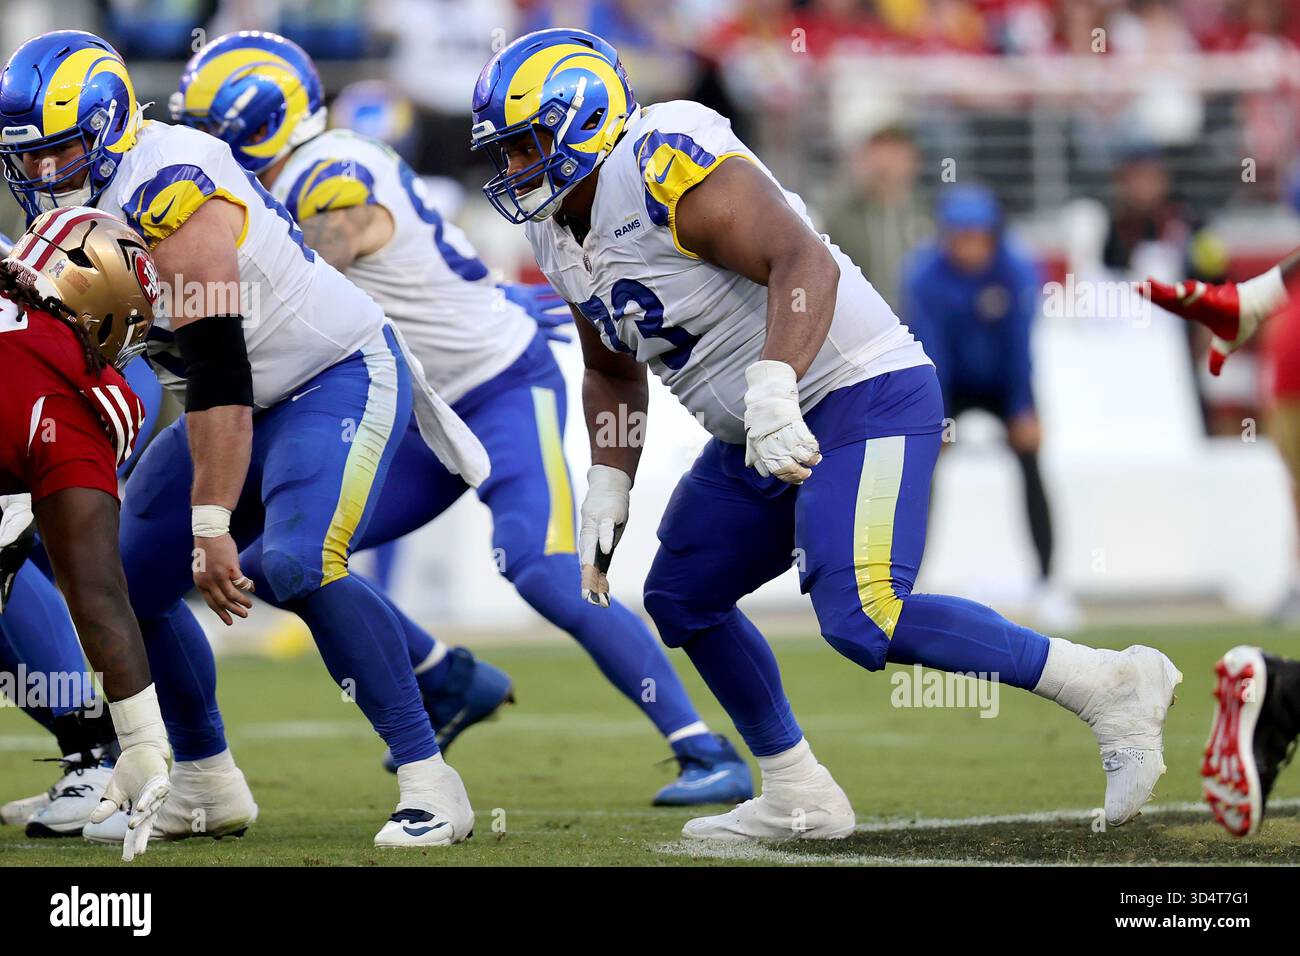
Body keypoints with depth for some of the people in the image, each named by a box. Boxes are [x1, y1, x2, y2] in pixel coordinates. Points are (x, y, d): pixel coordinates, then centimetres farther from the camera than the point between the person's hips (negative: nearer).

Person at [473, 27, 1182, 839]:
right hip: (760, 442, 11)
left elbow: (805, 261, -31)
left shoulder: (661, 164, -20)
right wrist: (607, 495, 16)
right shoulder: (560, 235, 11)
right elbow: (613, 372, 26)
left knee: (863, 620, -24)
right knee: (681, 599, 16)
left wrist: (772, 395, -41)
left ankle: (1109, 687, -15)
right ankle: (799, 797, 25)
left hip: (861, 401, -11)